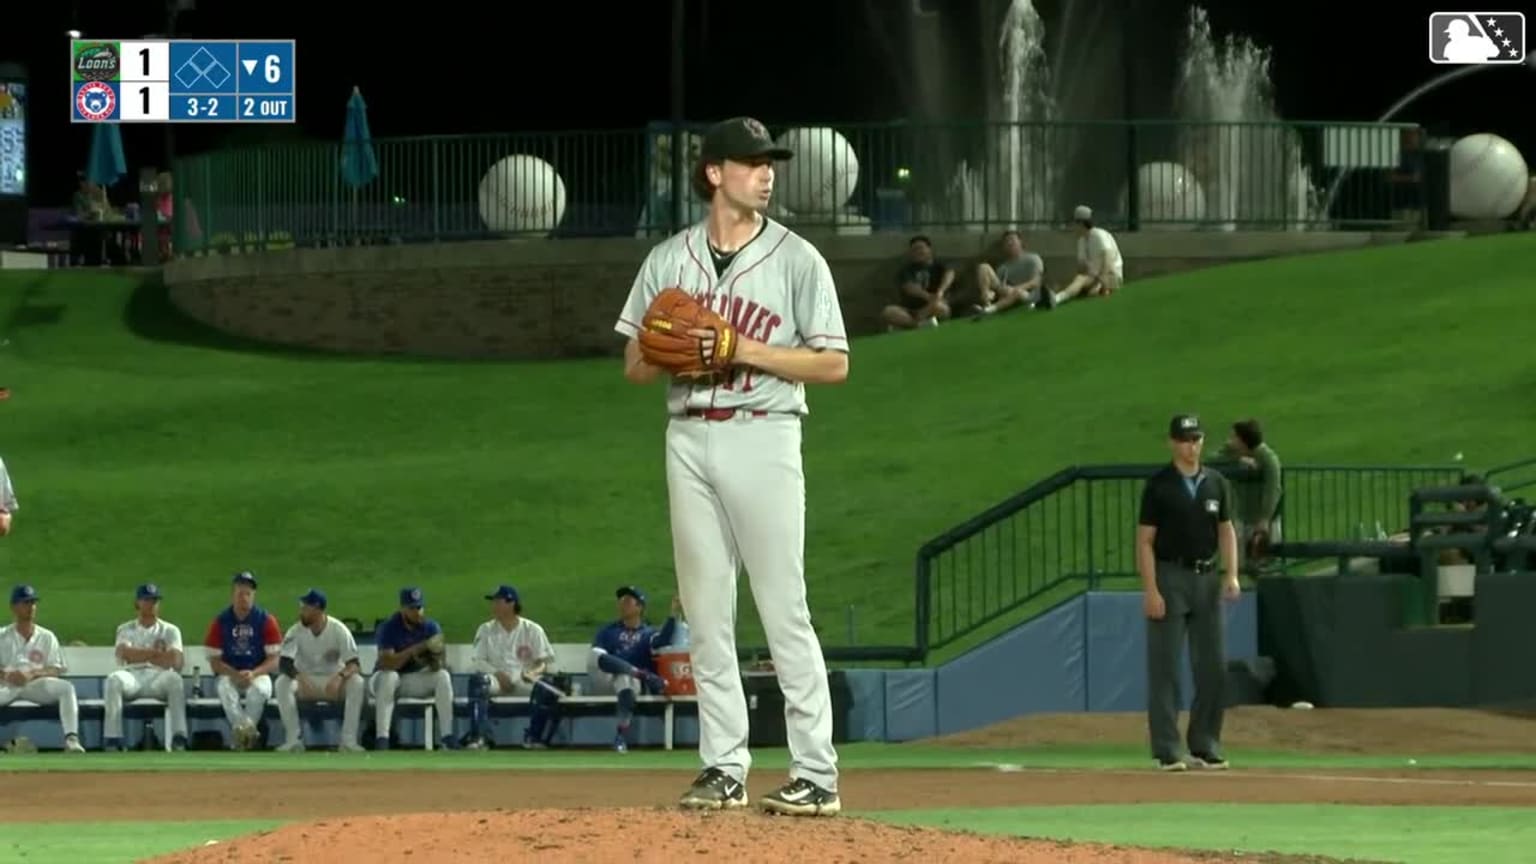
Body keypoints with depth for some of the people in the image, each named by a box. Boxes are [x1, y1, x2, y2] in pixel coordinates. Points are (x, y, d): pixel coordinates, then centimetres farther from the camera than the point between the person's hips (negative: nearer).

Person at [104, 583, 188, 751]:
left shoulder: (170, 630, 17)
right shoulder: (126, 629, 18)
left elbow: (176, 661, -1)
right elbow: (124, 653, -4)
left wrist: (140, 655, 0)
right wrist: (156, 652, -3)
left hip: (159, 677, 0)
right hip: (133, 676, 0)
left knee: (175, 679, -35)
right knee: (113, 680, -34)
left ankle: (179, 739, -39)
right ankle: (112, 741, -35)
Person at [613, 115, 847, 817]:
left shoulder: (795, 258, 1)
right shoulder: (667, 260, 11)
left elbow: (833, 364, -2)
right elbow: (635, 365, 13)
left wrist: (751, 351, -14)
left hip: (761, 437, -4)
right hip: (688, 438, 4)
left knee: (784, 610, -8)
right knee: (706, 611, 5)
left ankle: (816, 773, -9)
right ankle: (723, 769, 10)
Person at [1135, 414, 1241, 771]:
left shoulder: (1216, 484, 9)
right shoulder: (1159, 486, -5)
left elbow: (1226, 530, 14)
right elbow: (1145, 540, -7)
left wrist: (1231, 574, 0)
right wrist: (1150, 590, -15)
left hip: (1207, 578, 5)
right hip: (1170, 578, -5)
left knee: (1213, 665, 5)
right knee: (1165, 667, -4)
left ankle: (1205, 745, 15)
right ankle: (1167, 750, -3)